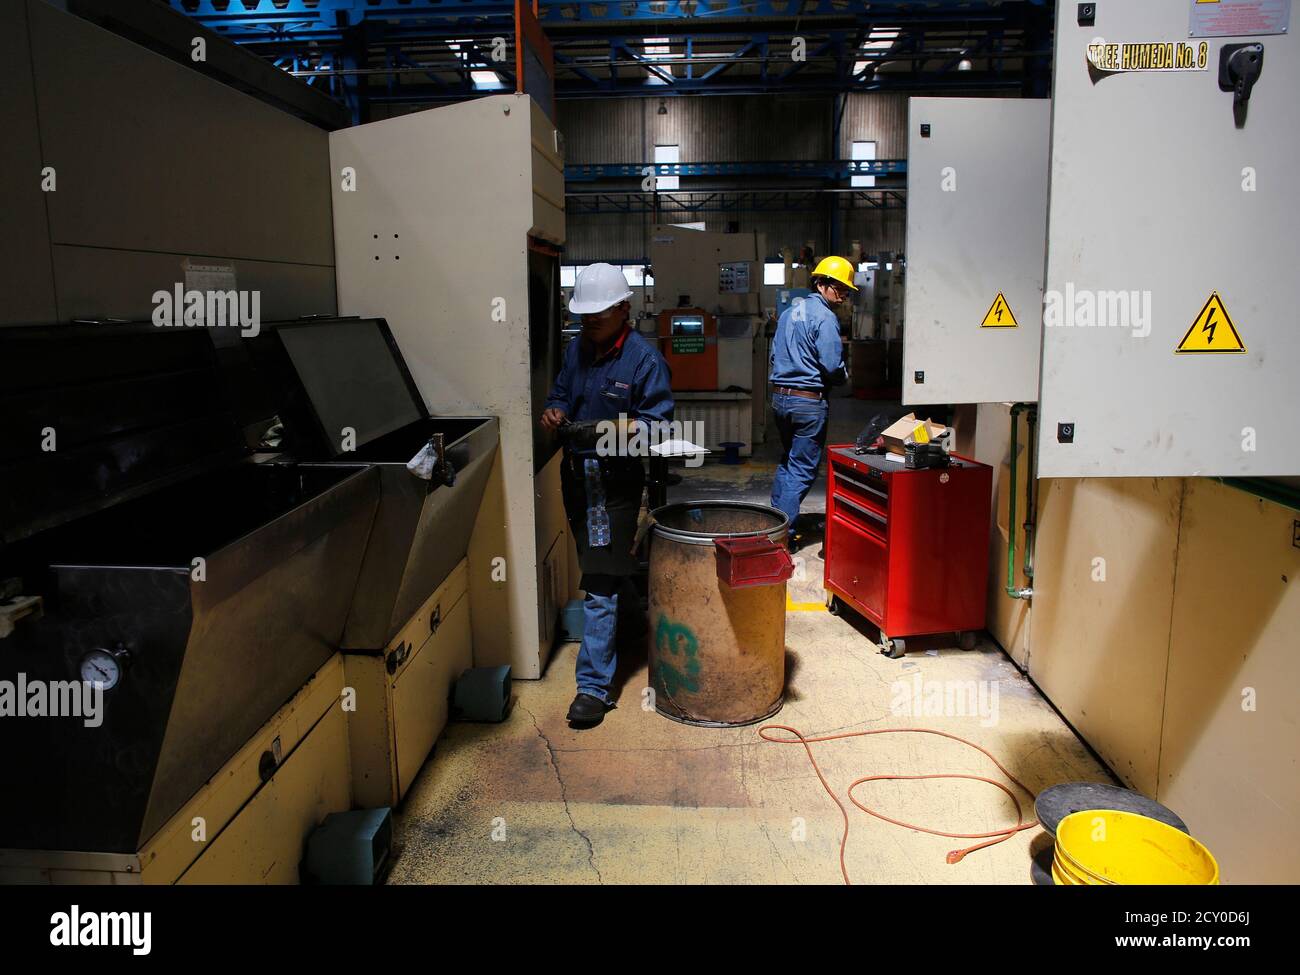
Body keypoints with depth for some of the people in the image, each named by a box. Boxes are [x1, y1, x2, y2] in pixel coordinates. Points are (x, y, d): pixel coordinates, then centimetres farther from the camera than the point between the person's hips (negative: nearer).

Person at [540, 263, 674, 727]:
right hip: (575, 474, 7)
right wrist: (555, 412, -6)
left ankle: (594, 685, -1)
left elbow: (657, 422, -13)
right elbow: (560, 393, 18)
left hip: (616, 481, -7)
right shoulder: (577, 349, 8)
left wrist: (610, 429, -28)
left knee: (600, 584, -8)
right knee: (598, 568, 20)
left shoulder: (644, 358, -12)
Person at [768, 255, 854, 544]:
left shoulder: (790, 311, 14)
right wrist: (842, 378, 3)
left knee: (787, 461, 22)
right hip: (808, 401, -8)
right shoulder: (824, 317, -13)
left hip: (779, 397, 8)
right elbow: (832, 366, -17)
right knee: (802, 469, -1)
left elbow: (775, 354, 19)